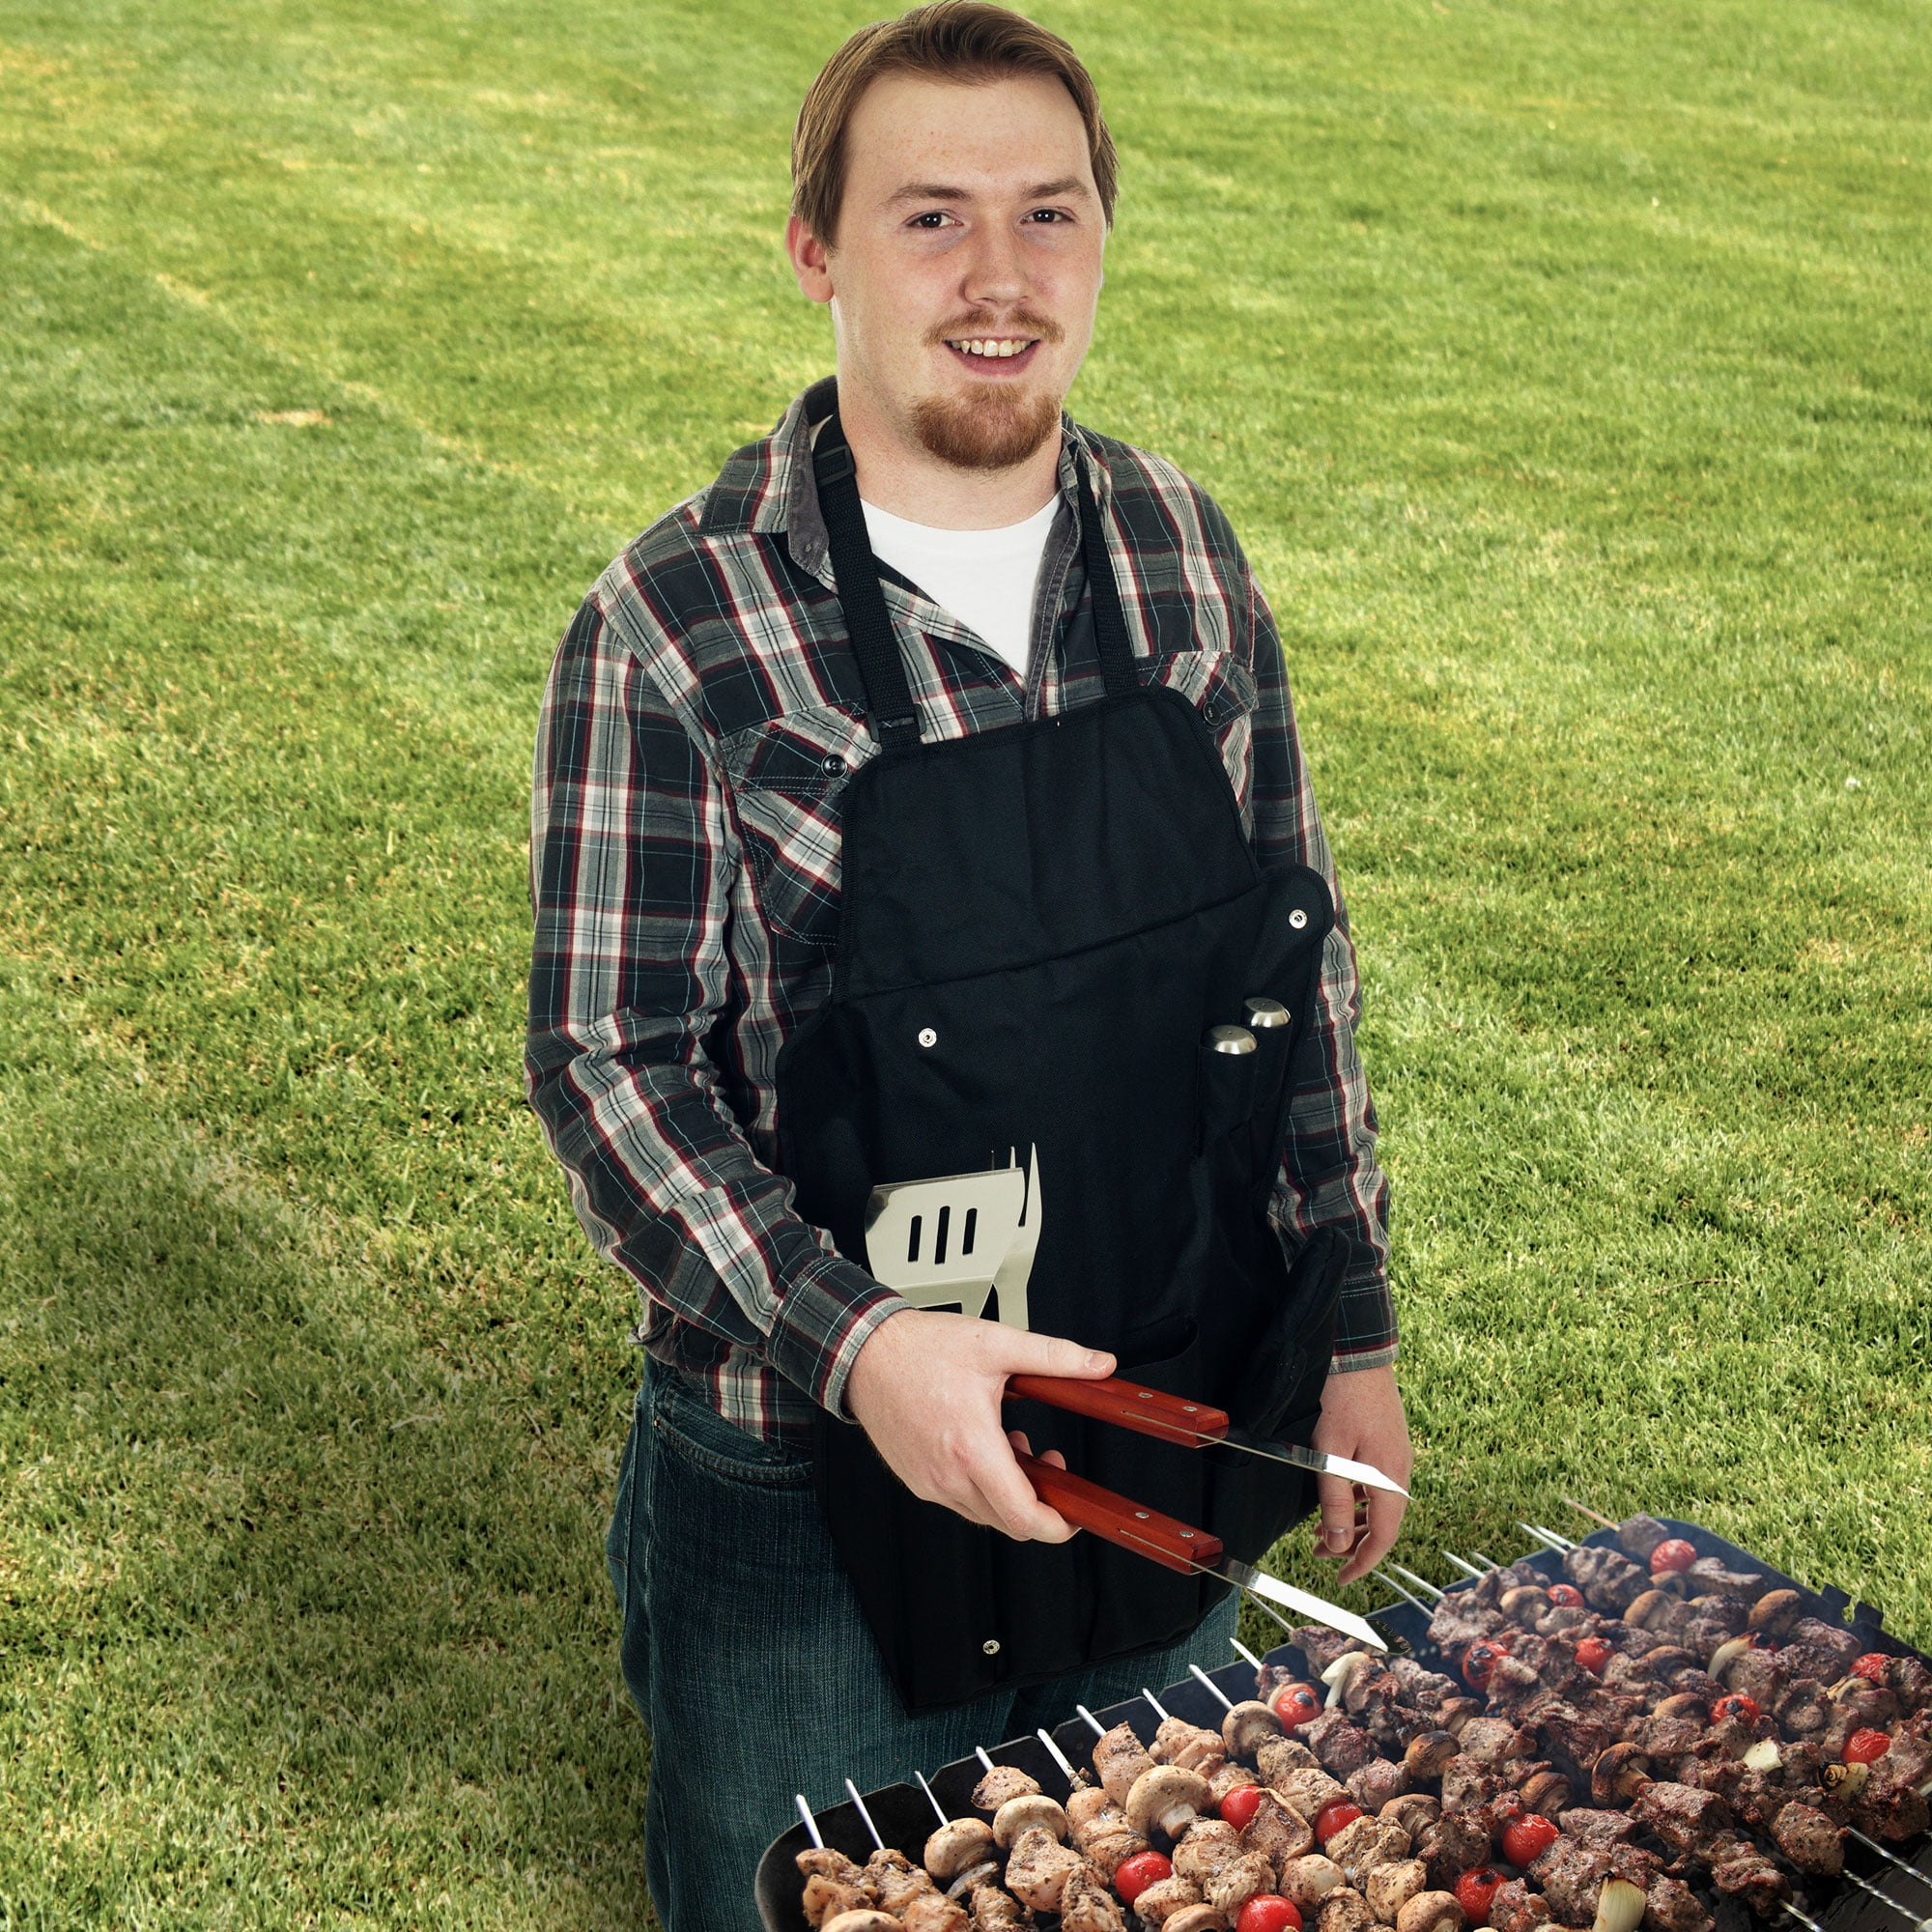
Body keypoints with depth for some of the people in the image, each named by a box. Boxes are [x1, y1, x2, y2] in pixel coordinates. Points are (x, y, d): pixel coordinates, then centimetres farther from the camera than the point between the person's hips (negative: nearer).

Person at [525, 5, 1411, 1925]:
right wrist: (852, 1341, -28)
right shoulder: (678, 623, -17)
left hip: (1169, 1448, 4)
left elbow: (1300, 946, 5)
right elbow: (607, 1062, -15)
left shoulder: (1181, 554, -2)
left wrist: (1350, 1329, 5)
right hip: (816, 1481, -4)